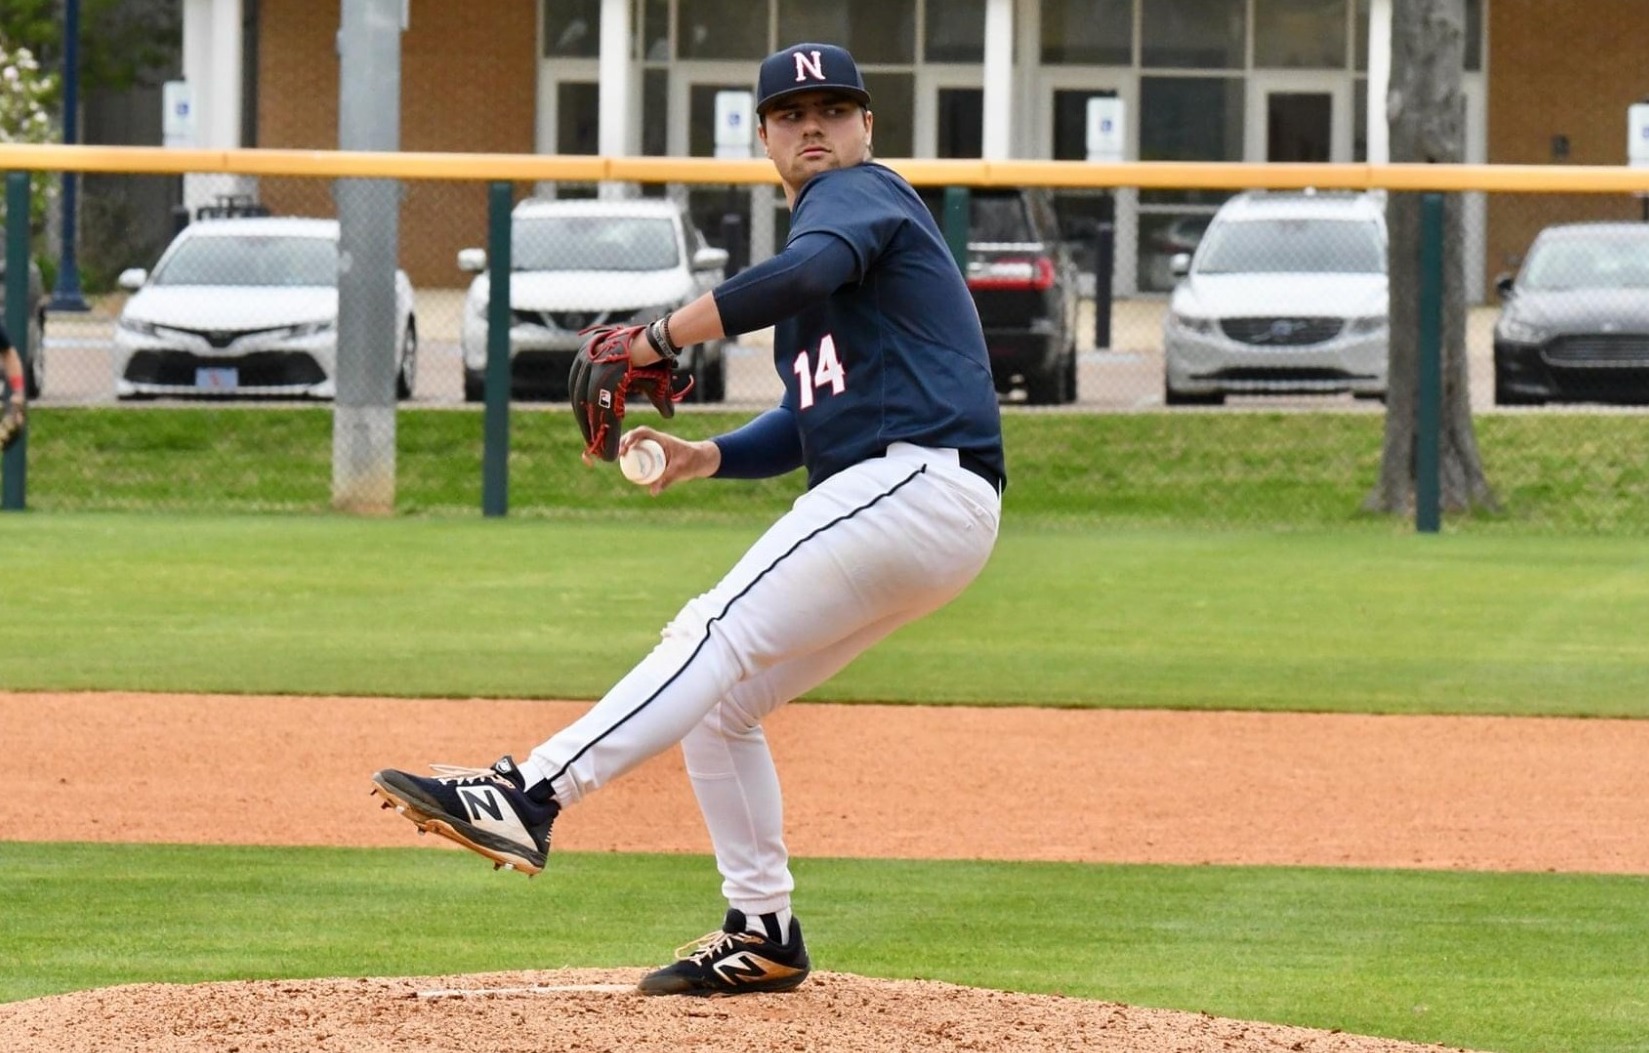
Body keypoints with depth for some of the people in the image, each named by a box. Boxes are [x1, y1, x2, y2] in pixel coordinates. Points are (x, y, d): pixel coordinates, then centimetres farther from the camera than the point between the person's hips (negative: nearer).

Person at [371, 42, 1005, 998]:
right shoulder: (832, 223, 28)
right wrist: (708, 458, 10)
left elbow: (807, 272, -26)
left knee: (722, 634, -22)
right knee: (716, 694, 12)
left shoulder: (860, 193, -1)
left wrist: (662, 338, -19)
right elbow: (809, 424, 29)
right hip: (893, 501, 10)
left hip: (919, 481, -10)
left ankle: (531, 795, -35)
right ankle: (764, 935, 15)